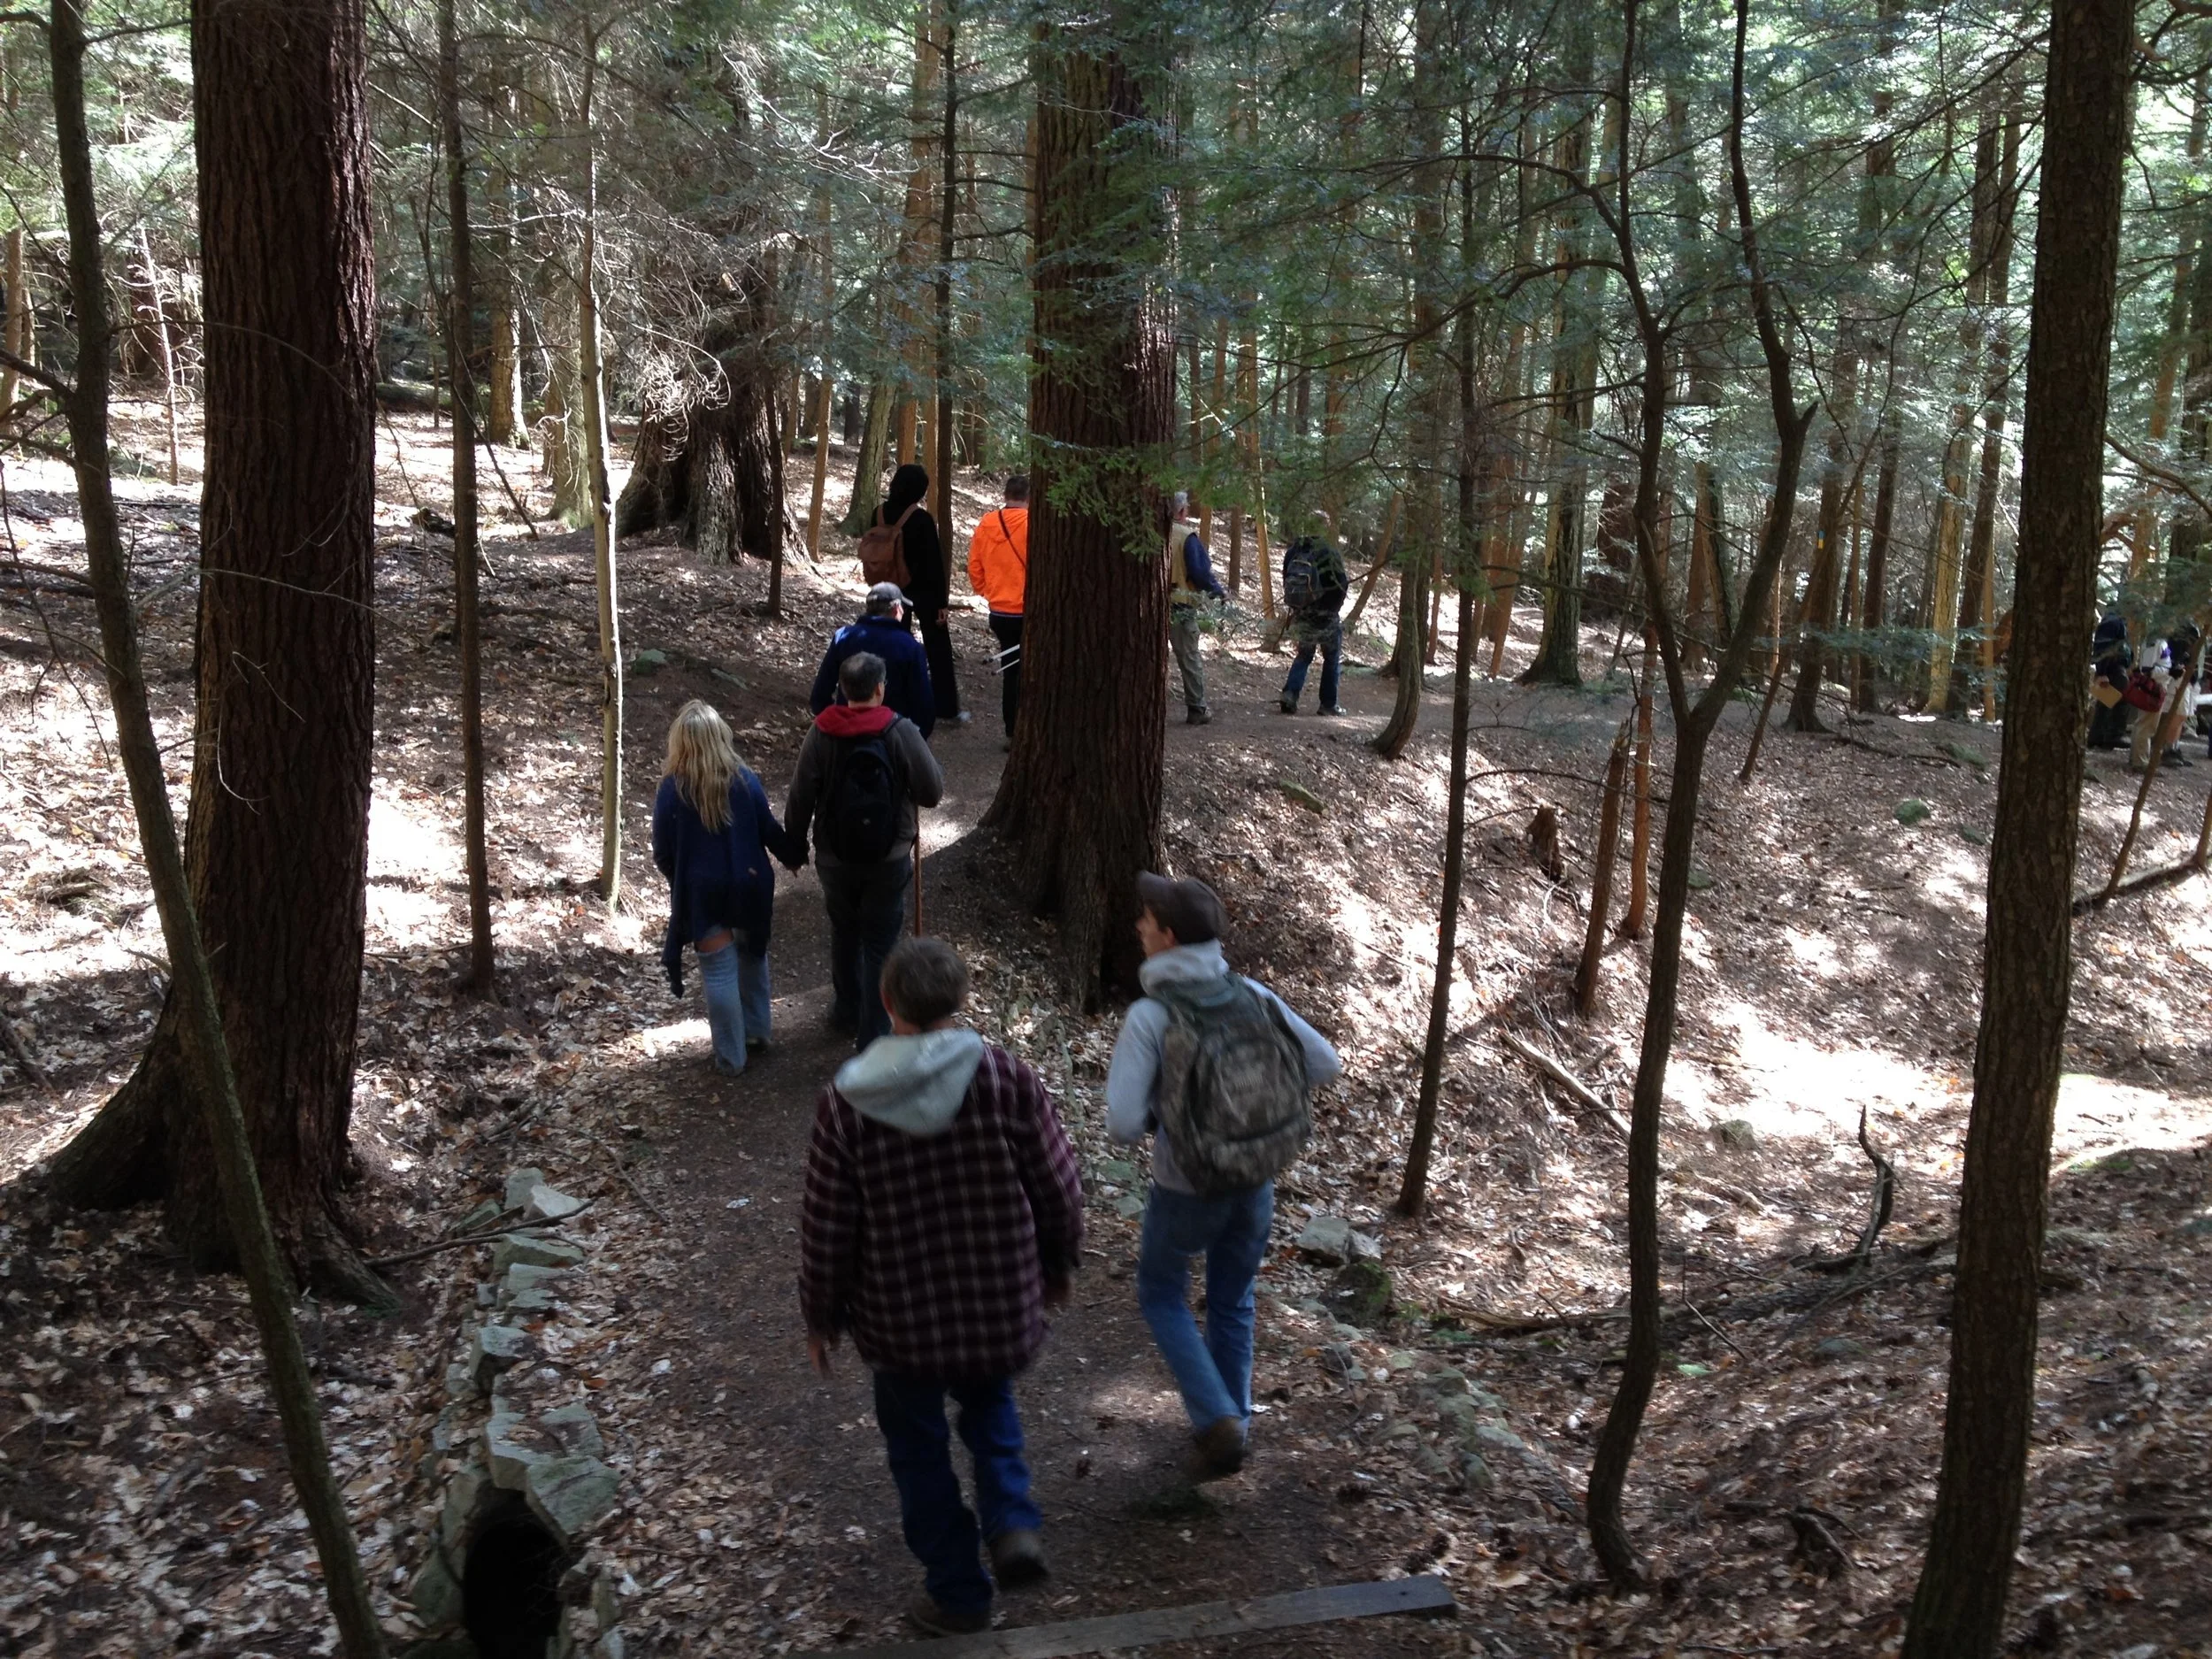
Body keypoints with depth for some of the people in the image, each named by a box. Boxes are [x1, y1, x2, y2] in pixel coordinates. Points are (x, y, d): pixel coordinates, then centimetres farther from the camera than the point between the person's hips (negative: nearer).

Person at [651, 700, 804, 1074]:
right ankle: (757, 1032, 37)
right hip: (749, 885, 3)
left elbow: (663, 853, -9)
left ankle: (731, 1057, 17)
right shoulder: (744, 779, -10)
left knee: (719, 973, 7)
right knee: (753, 956, 25)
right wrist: (795, 856, 19)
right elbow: (769, 831, -2)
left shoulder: (672, 790, -15)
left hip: (702, 893, -2)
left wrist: (680, 880, 12)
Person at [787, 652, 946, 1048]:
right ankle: (873, 1034, 12)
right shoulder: (901, 732, -16)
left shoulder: (821, 733, -10)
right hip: (889, 859, -2)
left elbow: (801, 798, -5)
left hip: (835, 857, 3)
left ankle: (847, 1012, 39)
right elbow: (933, 792, -11)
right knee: (880, 945, 8)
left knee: (844, 933, 23)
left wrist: (795, 842, 11)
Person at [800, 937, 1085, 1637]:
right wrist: (1058, 1263, 12)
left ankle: (958, 1592, 30)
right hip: (1000, 1305, 1)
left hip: (901, 1319, -1)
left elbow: (826, 1226, -8)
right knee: (990, 1406, 30)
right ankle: (1011, 1522, 10)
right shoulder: (1006, 1078, -15)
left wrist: (821, 1316, 8)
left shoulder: (847, 1102, -15)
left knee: (918, 1448, 20)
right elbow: (1058, 1187, -7)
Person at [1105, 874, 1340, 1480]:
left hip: (1186, 1191, -4)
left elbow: (1123, 1124, -26)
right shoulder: (1250, 994, -9)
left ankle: (1216, 1419, 11)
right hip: (1256, 1185, 4)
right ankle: (1230, 1427, 37)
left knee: (1160, 1293, 23)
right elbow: (1325, 1064, -2)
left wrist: (1155, 1117, -3)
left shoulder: (1149, 1017, -22)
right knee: (1232, 1303, 25)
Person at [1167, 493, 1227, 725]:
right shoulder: (1187, 537, -11)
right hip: (1182, 608, -4)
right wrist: (1221, 592, 2)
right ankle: (1197, 709, 11)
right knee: (1189, 659, 6)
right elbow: (1200, 573, -14)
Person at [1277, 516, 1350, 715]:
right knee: (1333, 658, 13)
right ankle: (1328, 703, 14)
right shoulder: (1330, 553, -18)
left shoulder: (1293, 551, -1)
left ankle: (1290, 694, 4)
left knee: (1303, 655, 21)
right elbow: (1340, 585, -16)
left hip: (1301, 616, 5)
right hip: (1325, 617, -4)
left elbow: (1287, 581, 7)